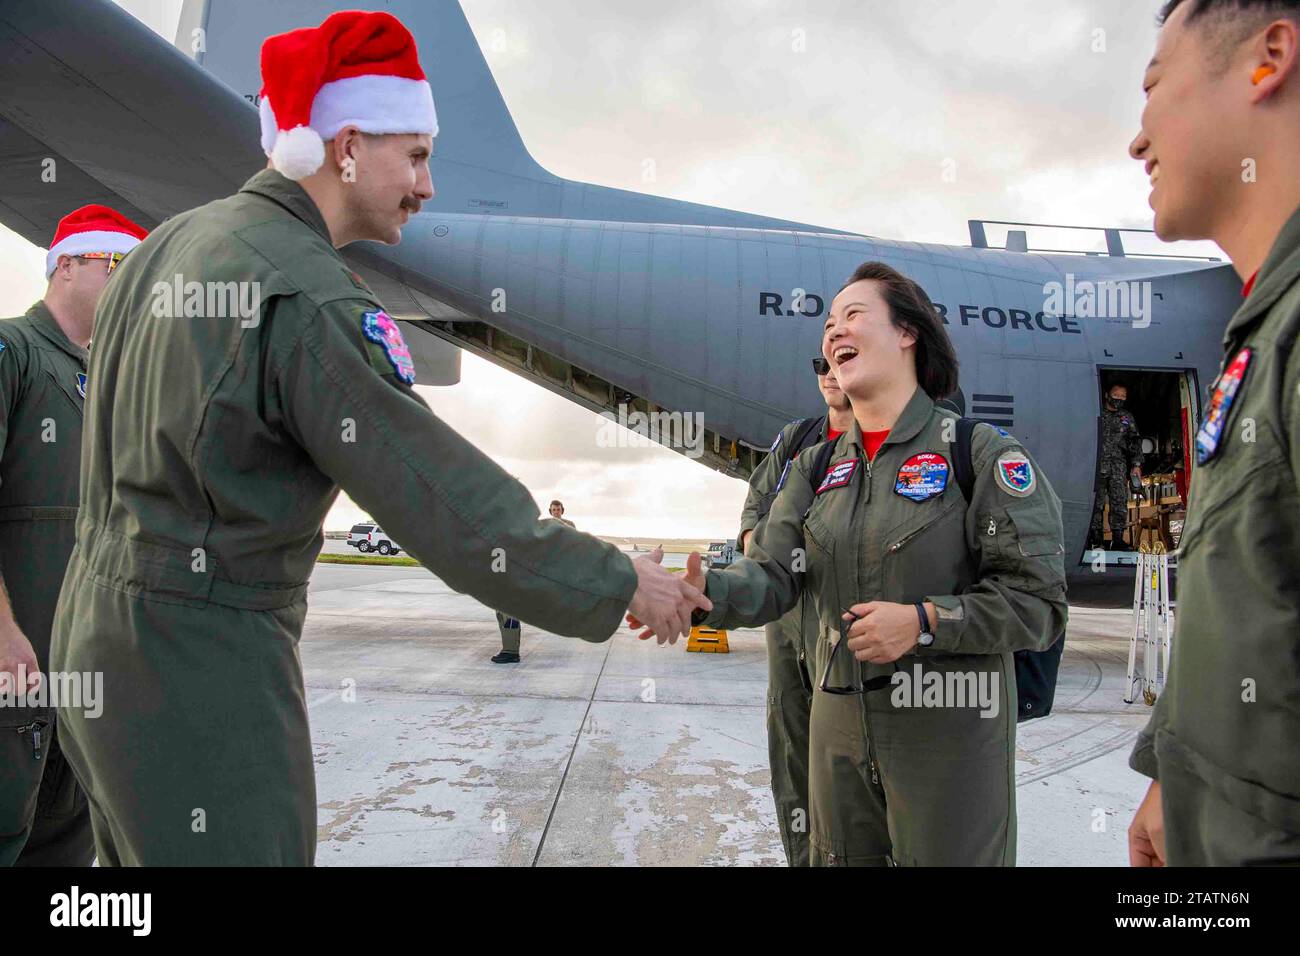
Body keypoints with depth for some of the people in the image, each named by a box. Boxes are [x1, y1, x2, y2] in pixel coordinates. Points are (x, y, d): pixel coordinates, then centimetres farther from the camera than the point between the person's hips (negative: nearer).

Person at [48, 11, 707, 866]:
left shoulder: (171, 245, 7)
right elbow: (457, 510, -23)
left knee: (148, 851, 22)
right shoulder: (311, 299, -22)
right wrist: (624, 583, -13)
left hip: (101, 634, 9)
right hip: (202, 663, -9)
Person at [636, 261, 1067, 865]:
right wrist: (708, 593, -24)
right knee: (837, 857, 19)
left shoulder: (980, 453, -9)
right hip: (840, 731, 5)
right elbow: (771, 577, -3)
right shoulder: (818, 466, 8)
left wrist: (925, 622, -23)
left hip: (951, 733, -5)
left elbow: (1038, 602, -11)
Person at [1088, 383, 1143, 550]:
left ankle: (1118, 539, -4)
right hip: (1097, 464, -2)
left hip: (1119, 465, 2)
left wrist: (1136, 464, 3)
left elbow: (1135, 441, 14)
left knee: (1120, 502, -5)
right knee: (1096, 501, -3)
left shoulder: (1127, 417, 17)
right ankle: (1094, 538, 2)